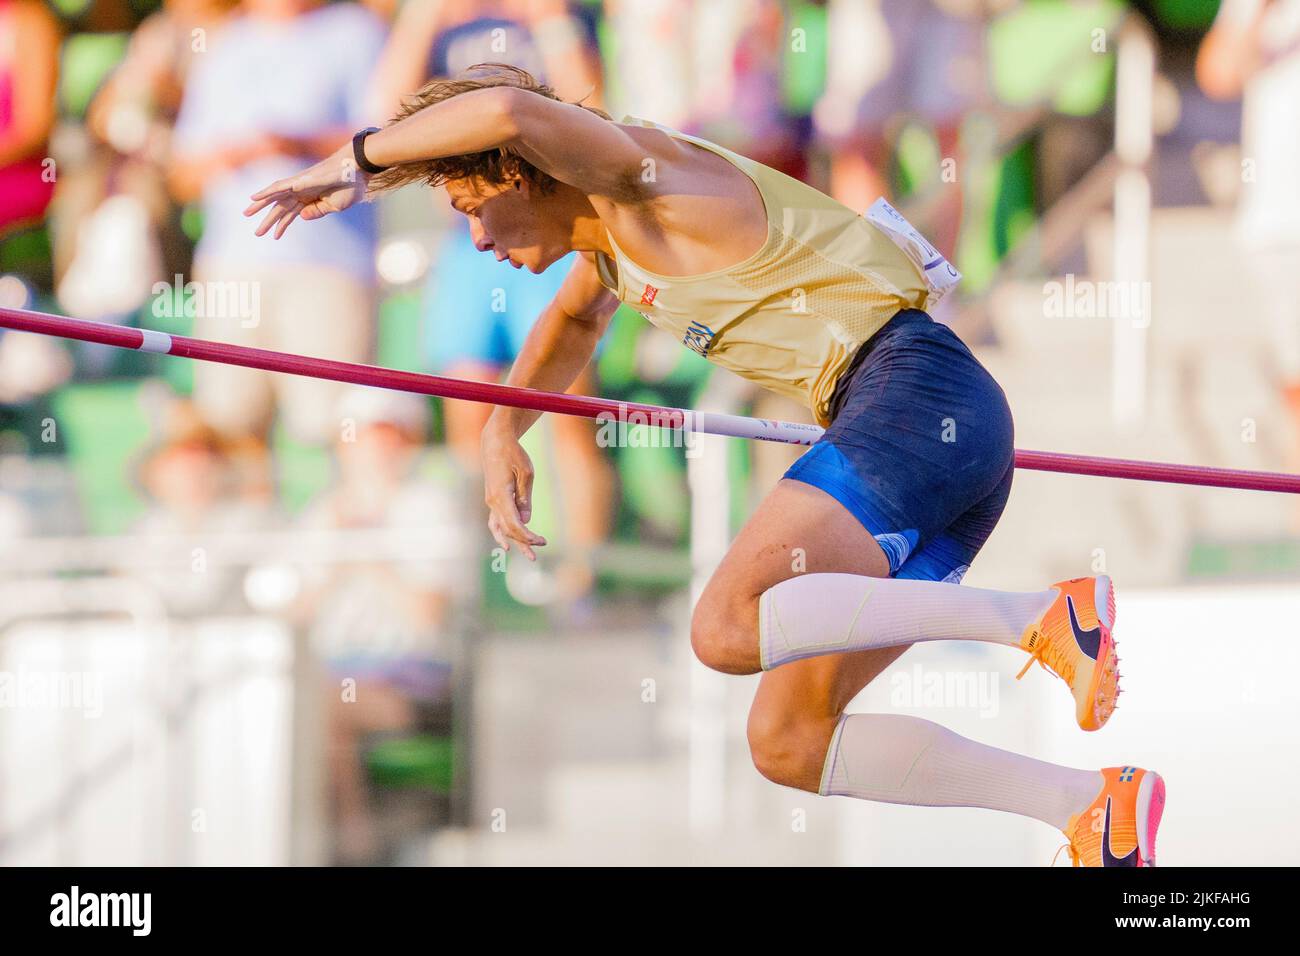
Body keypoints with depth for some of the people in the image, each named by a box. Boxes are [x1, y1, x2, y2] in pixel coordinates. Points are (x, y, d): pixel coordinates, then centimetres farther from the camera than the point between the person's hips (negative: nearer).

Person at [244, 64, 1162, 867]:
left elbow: (507, 111, -28)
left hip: (919, 393, -10)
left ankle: (1043, 616, -25)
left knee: (728, 627, -27)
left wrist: (354, 166, -15)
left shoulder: (645, 170, -7)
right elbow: (573, 319, 48)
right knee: (789, 744, 6)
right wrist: (503, 430, 38)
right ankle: (1094, 804, 3)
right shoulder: (613, 240, 22)